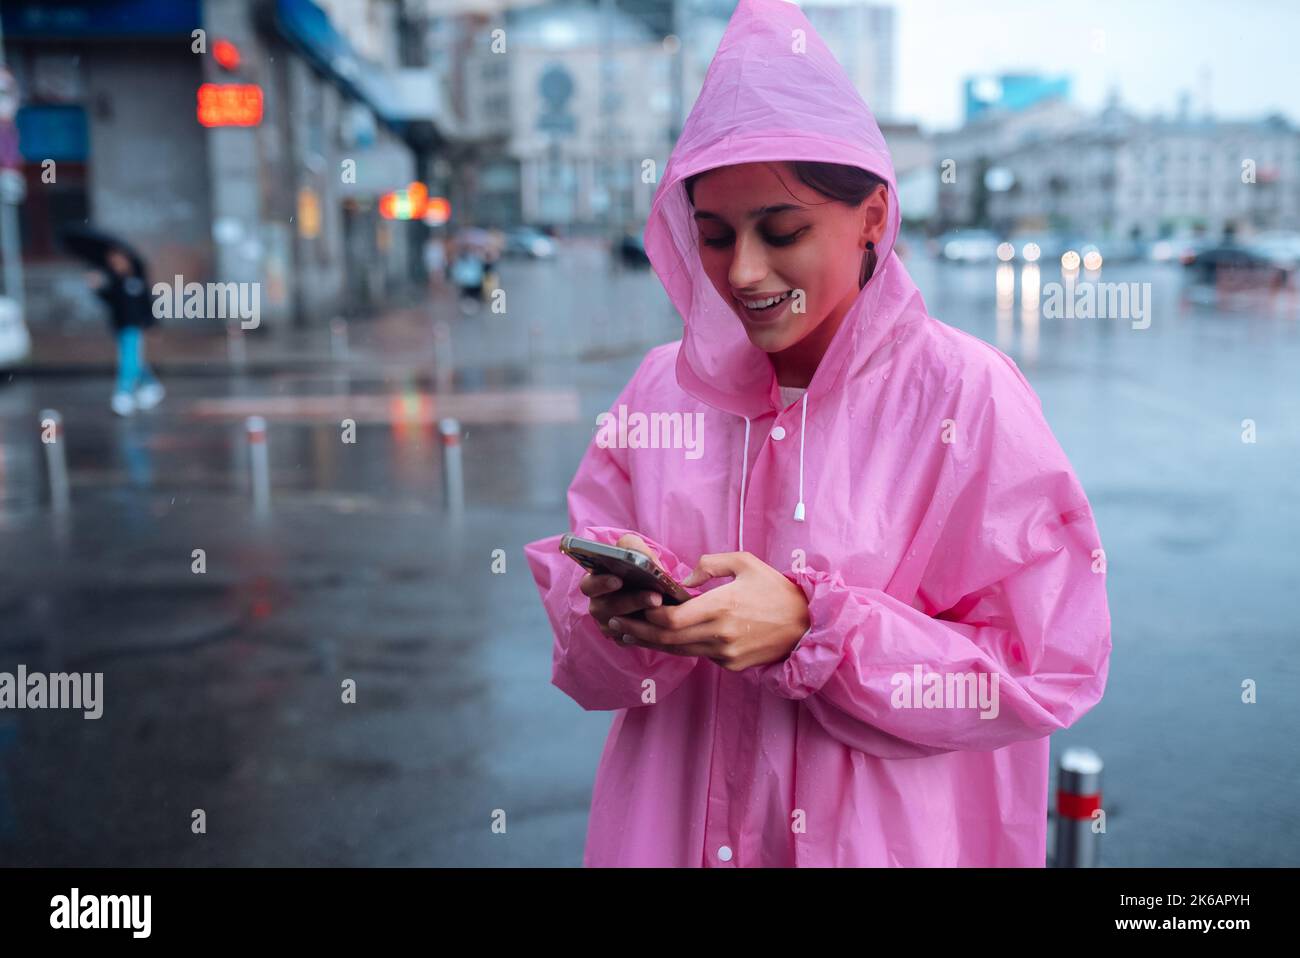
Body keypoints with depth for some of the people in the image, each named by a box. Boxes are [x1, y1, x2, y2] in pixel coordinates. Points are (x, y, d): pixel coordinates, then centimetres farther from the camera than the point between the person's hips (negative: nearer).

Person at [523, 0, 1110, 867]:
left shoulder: (965, 392, -13)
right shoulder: (662, 389, -3)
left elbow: (1048, 668, -15)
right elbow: (585, 664, 0)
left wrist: (811, 629, -24)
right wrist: (614, 608, -22)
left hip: (888, 838, -3)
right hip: (670, 829, 3)